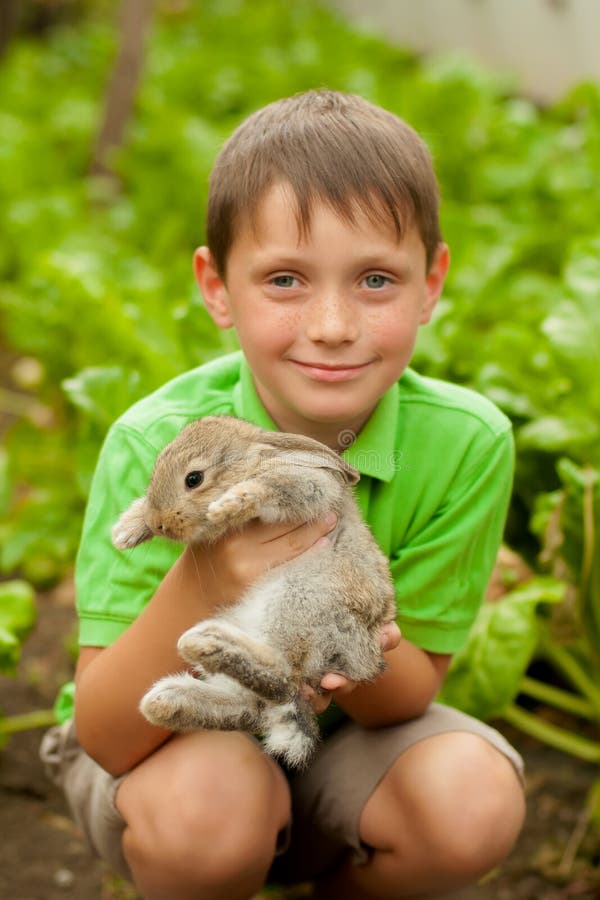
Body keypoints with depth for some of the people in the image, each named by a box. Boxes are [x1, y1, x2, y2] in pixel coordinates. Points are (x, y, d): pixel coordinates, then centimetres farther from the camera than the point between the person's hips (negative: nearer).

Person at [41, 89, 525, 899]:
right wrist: (198, 590, -44)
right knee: (206, 801, -34)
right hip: (168, 749, -2)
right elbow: (105, 741, -25)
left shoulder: (466, 444, -21)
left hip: (345, 740, 2)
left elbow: (409, 694, -12)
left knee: (474, 801, -27)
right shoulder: (157, 445, -25)